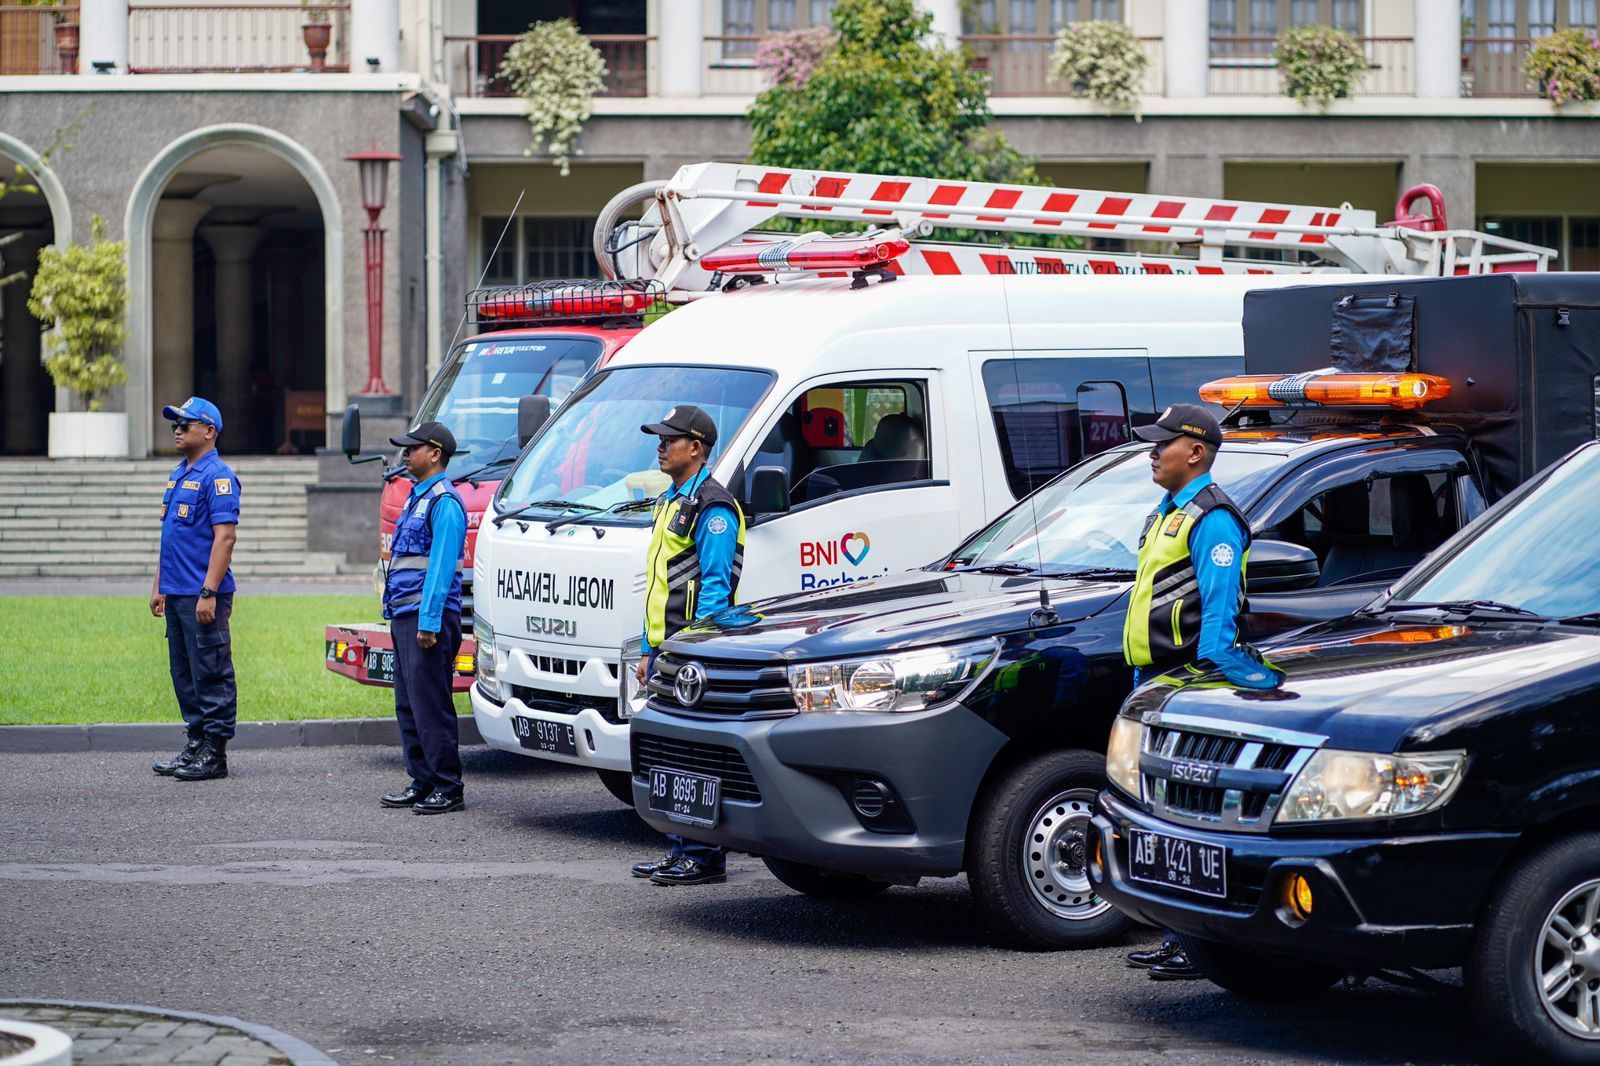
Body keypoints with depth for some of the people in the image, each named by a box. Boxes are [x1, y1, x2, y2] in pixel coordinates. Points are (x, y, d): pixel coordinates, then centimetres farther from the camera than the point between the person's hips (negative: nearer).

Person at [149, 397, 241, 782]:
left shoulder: (217, 476, -11)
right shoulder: (178, 475, 18)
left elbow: (225, 536, -18)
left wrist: (209, 592, -22)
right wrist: (158, 586, 20)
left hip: (202, 595, -10)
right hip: (176, 593, 10)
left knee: (211, 674, -5)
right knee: (184, 675, 12)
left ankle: (214, 754, -2)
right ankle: (196, 744, 19)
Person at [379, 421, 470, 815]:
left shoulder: (444, 502, -11)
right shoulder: (416, 498, 19)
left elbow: (441, 567, -18)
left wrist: (429, 621, -22)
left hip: (428, 619, -10)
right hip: (404, 617, 10)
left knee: (431, 706, -8)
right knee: (408, 705, 11)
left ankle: (448, 789, -5)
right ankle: (422, 782, 16)